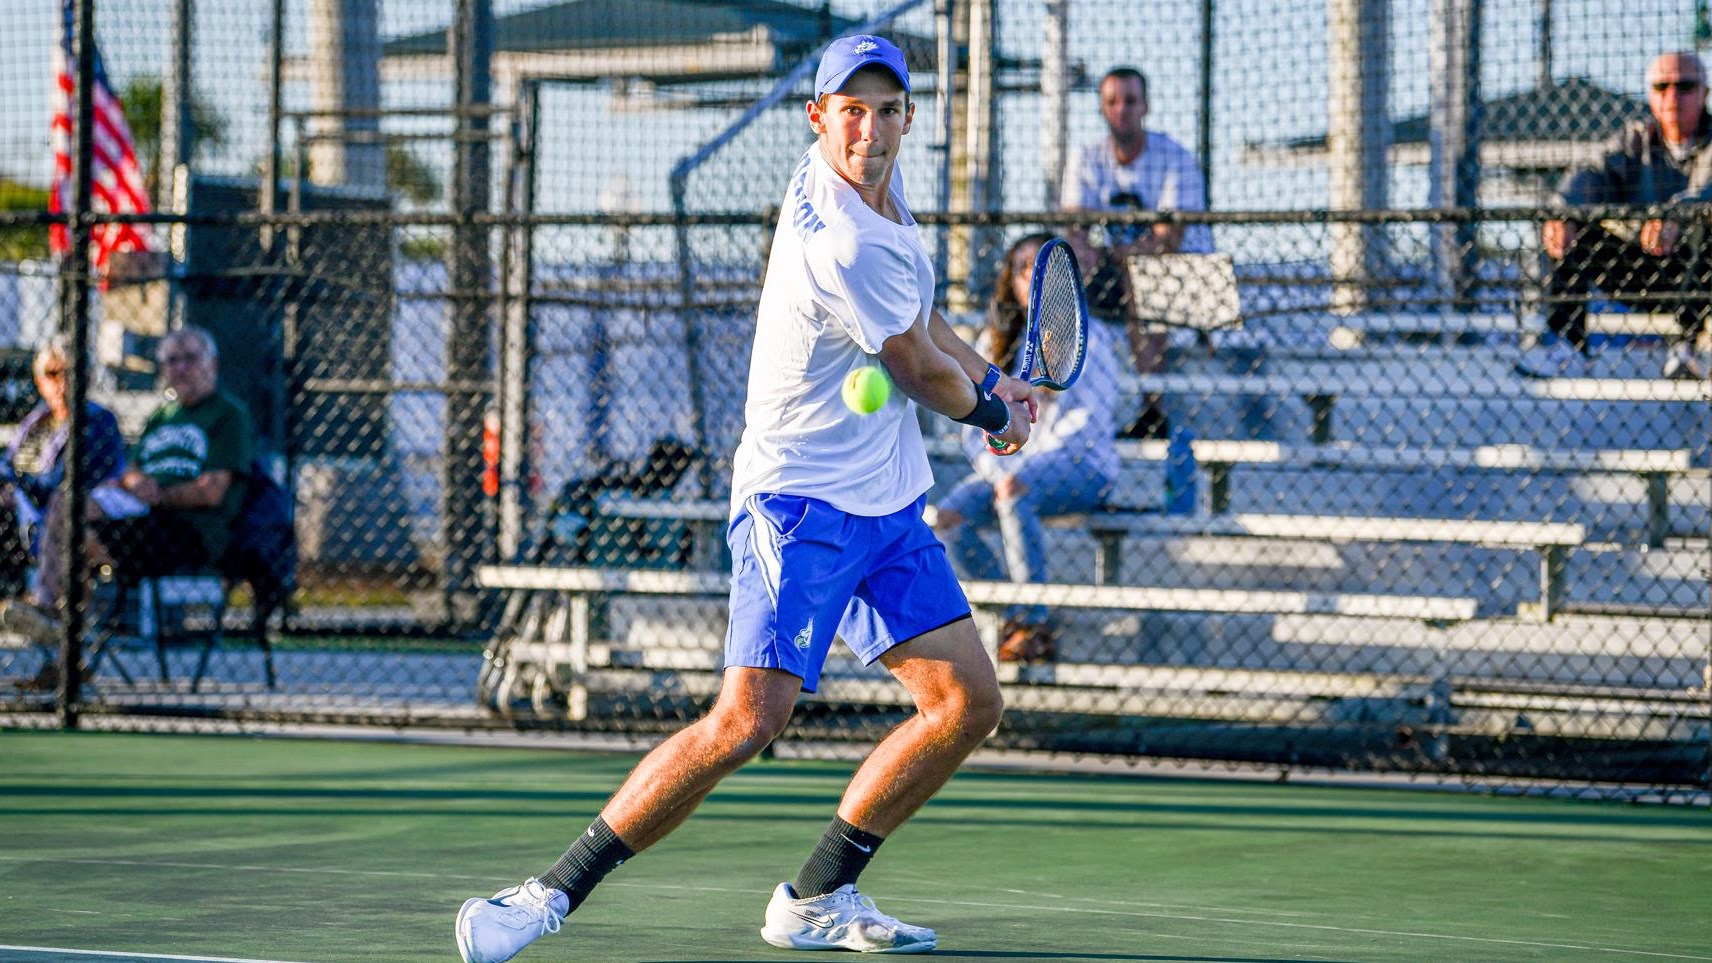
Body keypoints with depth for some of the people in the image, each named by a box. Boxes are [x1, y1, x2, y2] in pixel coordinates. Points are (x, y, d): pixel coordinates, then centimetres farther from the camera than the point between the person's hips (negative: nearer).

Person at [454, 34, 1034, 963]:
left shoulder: (876, 177, 5)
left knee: (966, 700, 3)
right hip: (800, 503, -9)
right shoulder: (842, 246, -25)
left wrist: (987, 378, 13)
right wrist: (993, 413, 10)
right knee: (746, 720, -20)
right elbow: (925, 377, -10)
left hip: (887, 505, 10)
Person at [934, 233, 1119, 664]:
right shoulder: (995, 342, 13)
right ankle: (1012, 622, -16)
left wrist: (1022, 470, -23)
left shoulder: (1087, 338, -2)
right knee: (949, 516, -24)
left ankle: (1035, 627, -31)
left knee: (1015, 497, -37)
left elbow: (1089, 422, -12)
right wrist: (997, 472, -12)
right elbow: (975, 428, 10)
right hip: (1008, 466, 5)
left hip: (1083, 467, -5)